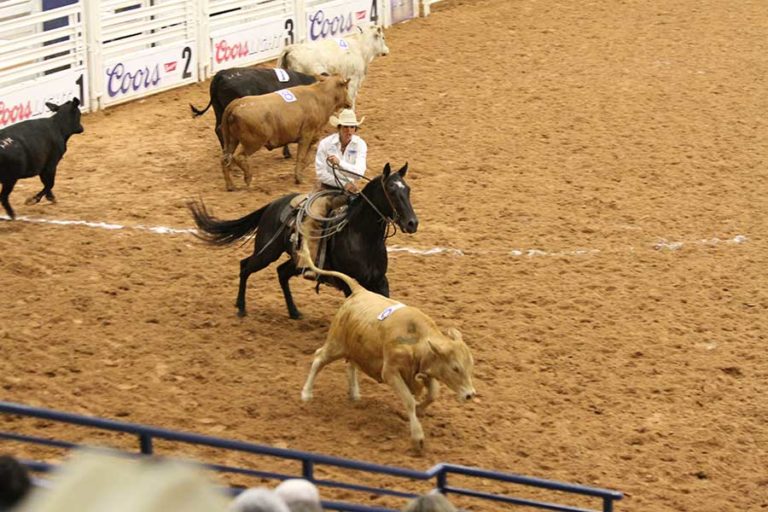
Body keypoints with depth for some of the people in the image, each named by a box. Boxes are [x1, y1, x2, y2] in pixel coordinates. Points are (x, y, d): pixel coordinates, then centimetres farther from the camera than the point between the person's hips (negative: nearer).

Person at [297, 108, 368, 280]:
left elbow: (360, 172, -16)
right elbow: (321, 173, -10)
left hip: (349, 190, 2)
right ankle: (308, 265, -30)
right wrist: (344, 184, -16)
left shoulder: (360, 145, -4)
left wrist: (340, 163, -30)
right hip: (326, 189, -2)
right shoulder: (325, 144, -8)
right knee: (313, 218, -26)